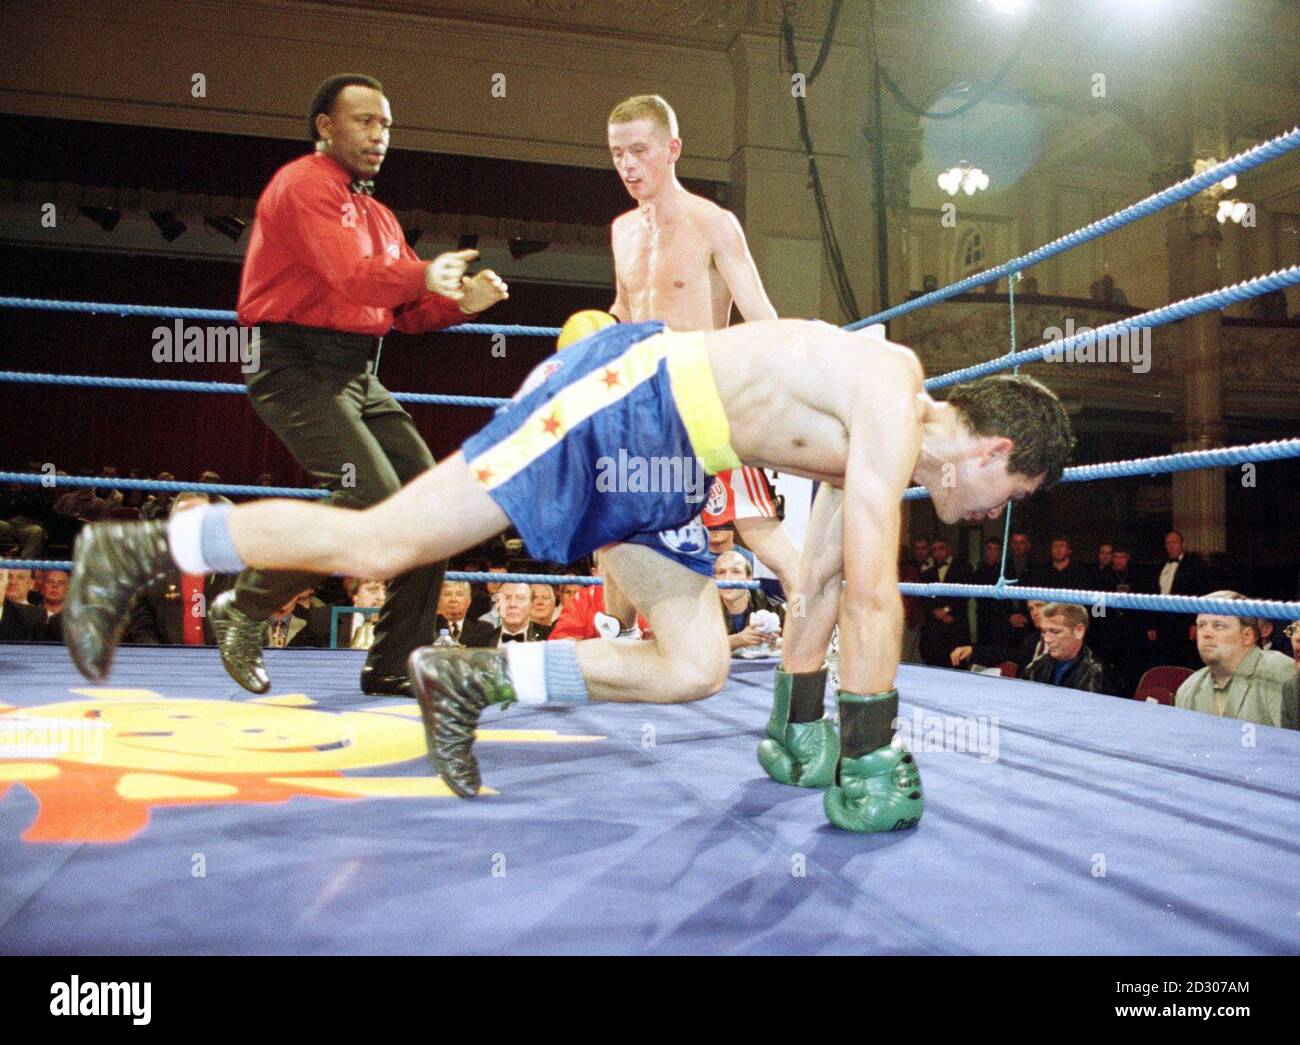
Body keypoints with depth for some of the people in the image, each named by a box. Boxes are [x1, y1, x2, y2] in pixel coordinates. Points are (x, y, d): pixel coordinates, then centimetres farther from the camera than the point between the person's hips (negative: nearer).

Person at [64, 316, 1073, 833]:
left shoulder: (875, 445, 12)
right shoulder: (893, 398, -18)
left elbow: (823, 579, 17)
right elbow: (874, 595, -23)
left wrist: (795, 723, 20)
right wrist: (868, 758, -16)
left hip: (659, 467, 10)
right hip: (625, 398, -10)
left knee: (696, 668, 6)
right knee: (376, 545, -10)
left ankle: (468, 678, 7)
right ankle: (134, 547, 8)